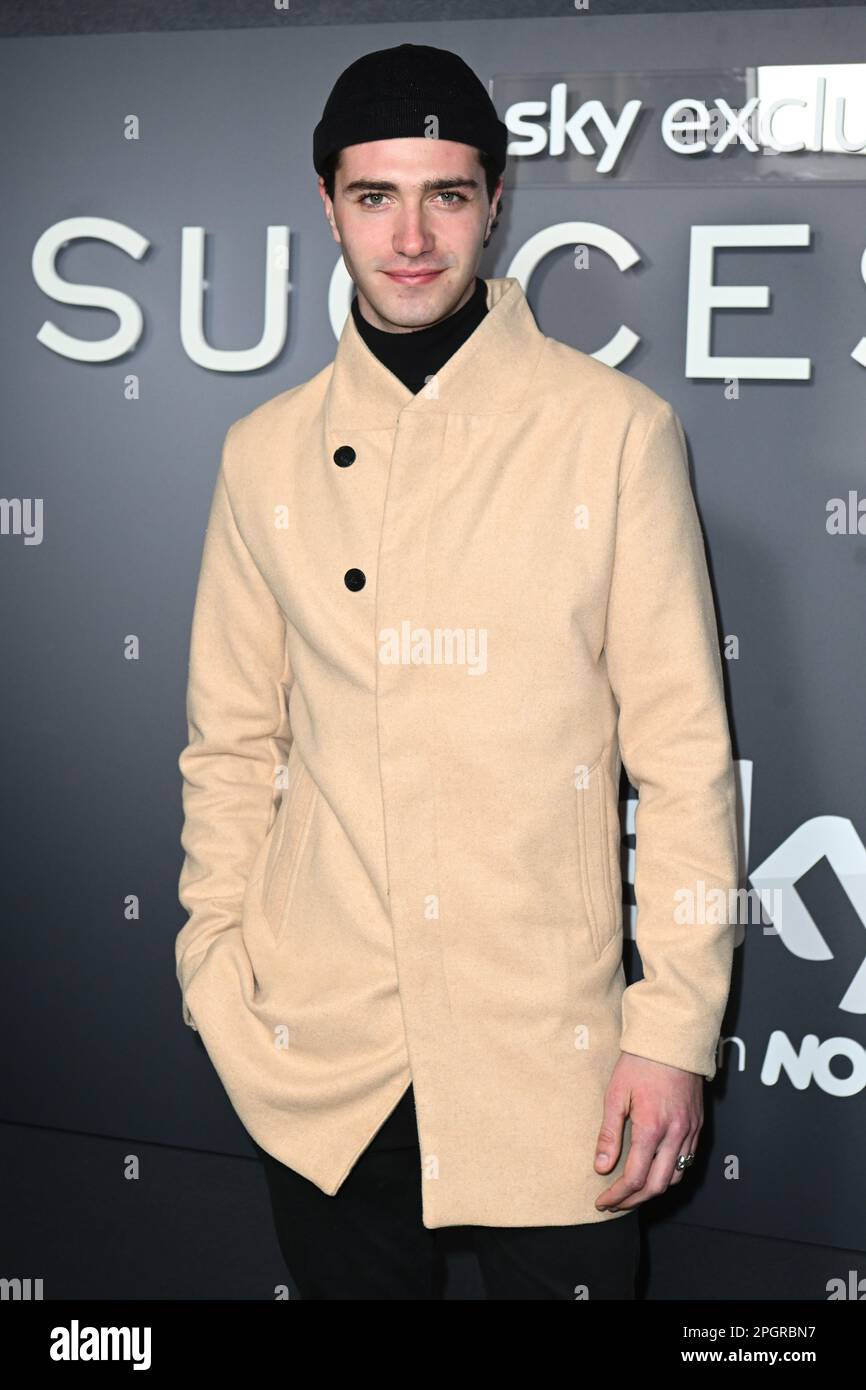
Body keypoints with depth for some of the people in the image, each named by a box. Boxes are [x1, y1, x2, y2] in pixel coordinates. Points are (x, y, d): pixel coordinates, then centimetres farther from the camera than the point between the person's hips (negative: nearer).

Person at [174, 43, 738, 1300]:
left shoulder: (617, 430, -5)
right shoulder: (266, 453, 4)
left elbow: (683, 749, -4)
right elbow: (233, 743, 9)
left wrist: (677, 1027, -7)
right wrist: (217, 975, 4)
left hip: (548, 1045, -2)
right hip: (318, 1046, 3)